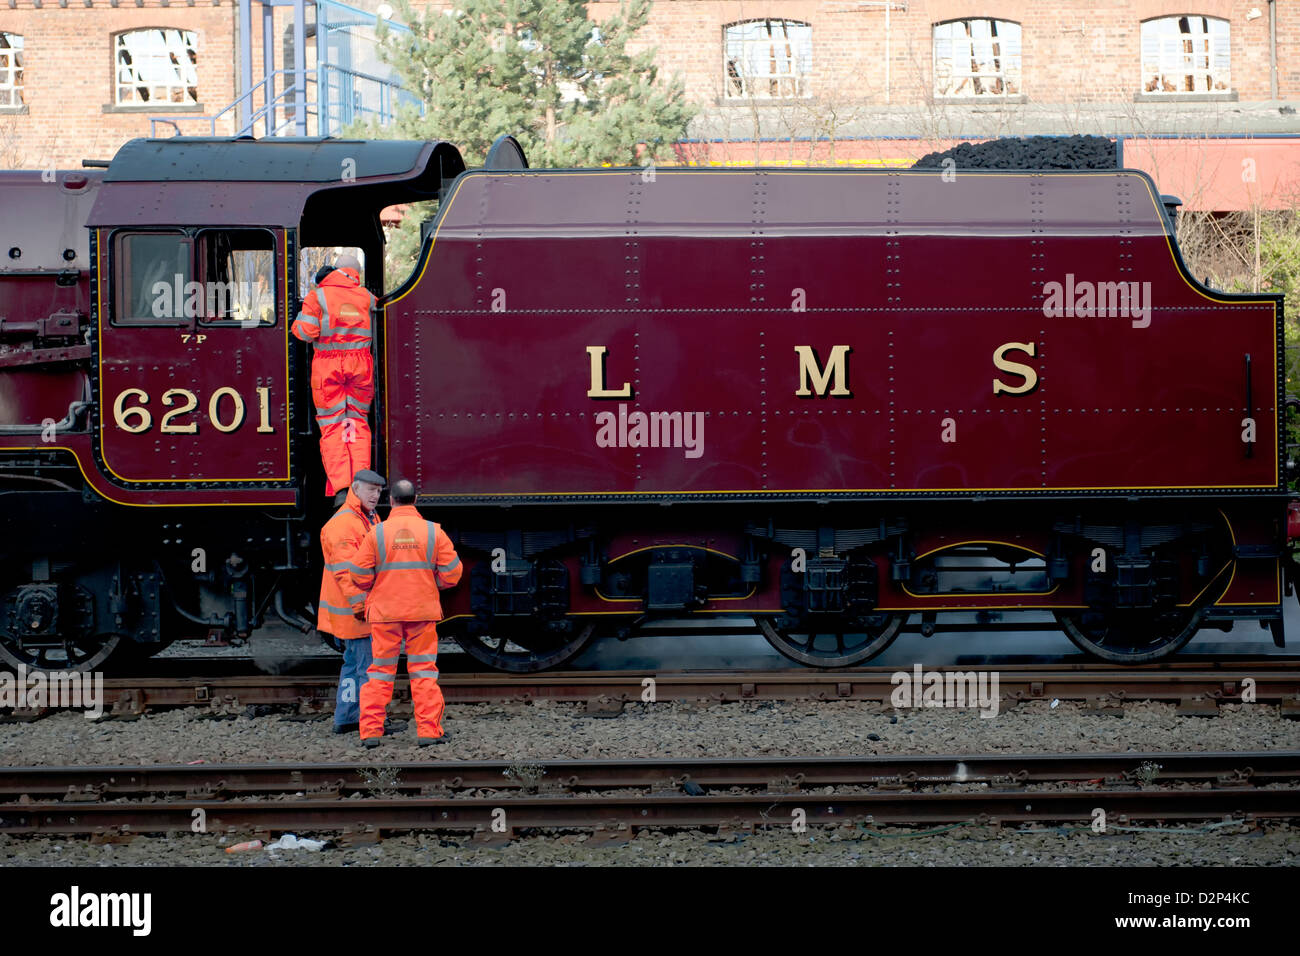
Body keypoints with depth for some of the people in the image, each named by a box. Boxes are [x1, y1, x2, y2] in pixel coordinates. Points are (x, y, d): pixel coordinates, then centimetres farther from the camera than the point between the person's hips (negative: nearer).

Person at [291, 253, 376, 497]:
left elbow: (306, 331, -9)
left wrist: (297, 322, 13)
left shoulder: (318, 296, -2)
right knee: (359, 422, 11)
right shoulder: (366, 296, 6)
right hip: (360, 363, 2)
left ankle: (339, 484, -4)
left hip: (328, 364, -2)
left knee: (332, 425, 3)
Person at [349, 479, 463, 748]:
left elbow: (360, 575, -3)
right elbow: (451, 572, -2)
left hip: (385, 611, 0)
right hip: (423, 611, 0)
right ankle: (429, 730, 2)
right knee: (423, 670, 7)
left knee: (380, 670, 7)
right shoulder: (433, 532, -2)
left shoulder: (377, 533, -4)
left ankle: (371, 731, 5)